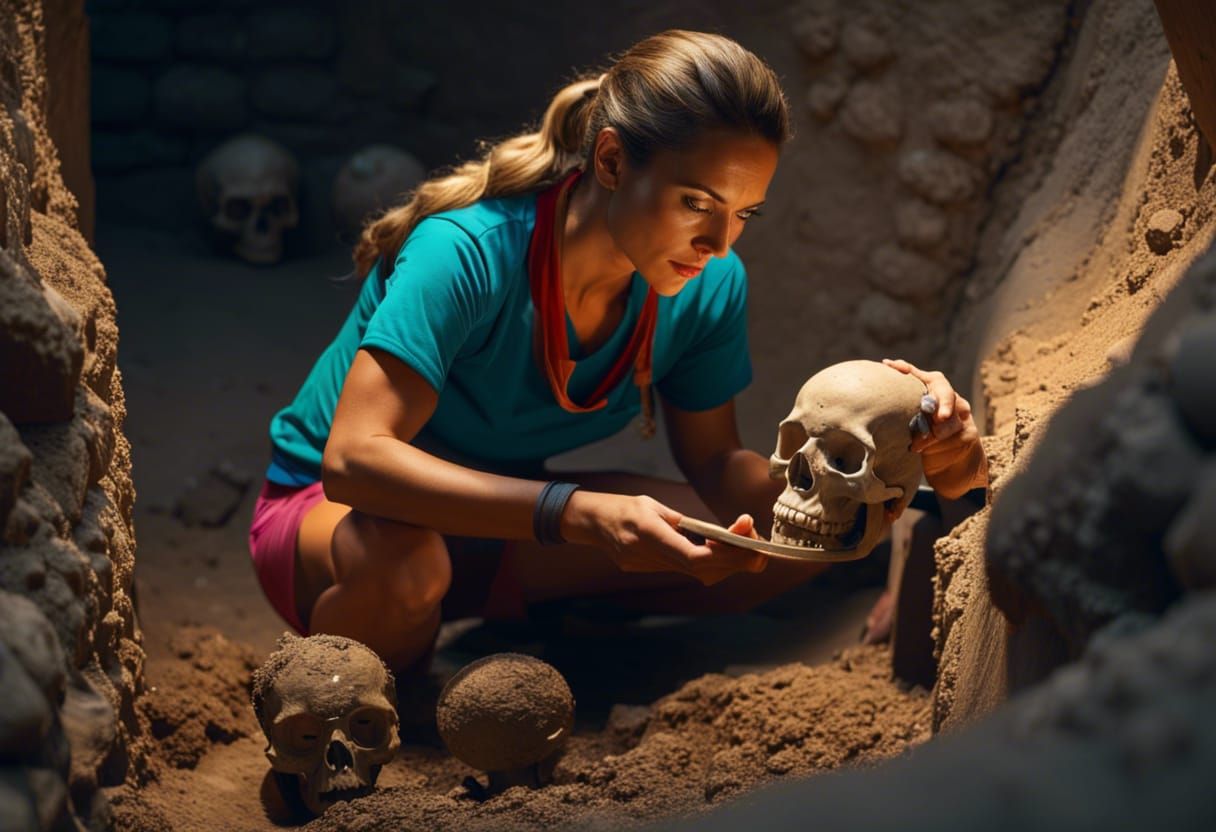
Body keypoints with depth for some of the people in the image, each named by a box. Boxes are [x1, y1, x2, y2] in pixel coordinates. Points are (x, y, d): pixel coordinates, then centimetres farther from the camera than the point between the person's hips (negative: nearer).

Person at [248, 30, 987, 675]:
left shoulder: (709, 286, -14)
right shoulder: (467, 254, -32)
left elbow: (716, 465, -5)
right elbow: (355, 456, -40)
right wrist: (577, 513, -49)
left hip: (509, 524, 5)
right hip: (338, 510, -4)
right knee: (400, 564, -43)